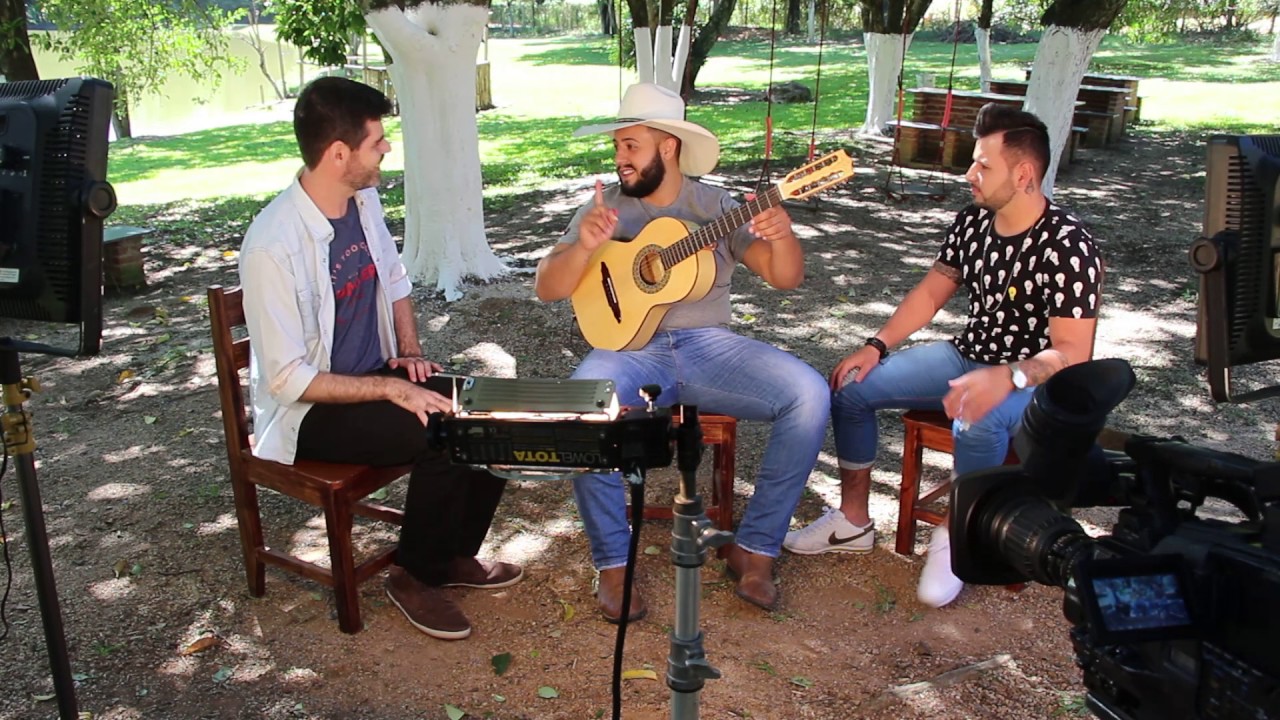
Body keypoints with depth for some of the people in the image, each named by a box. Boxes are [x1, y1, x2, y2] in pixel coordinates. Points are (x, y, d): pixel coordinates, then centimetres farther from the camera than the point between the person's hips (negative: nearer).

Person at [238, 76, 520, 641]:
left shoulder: (364, 199, -1)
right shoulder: (273, 246, -25)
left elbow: (395, 280, 18)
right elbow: (288, 379, -23)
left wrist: (410, 353, 3)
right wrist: (391, 389, -26)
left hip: (379, 377, 8)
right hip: (308, 412, -7)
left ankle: (455, 554, 9)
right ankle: (415, 577, -3)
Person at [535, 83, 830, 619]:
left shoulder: (715, 206, 9)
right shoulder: (605, 208, 8)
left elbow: (785, 277, 2)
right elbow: (547, 288, 0)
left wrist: (781, 238, -21)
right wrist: (585, 246, -21)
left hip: (708, 345, 1)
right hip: (628, 350, -1)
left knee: (810, 396, -22)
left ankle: (755, 548, -8)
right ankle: (613, 563, -16)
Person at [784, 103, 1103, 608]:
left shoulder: (1068, 247, -21)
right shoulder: (973, 221, -1)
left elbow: (1073, 353, -24)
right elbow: (932, 291, 9)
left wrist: (1007, 378, -41)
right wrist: (876, 346, -2)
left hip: (1035, 379, -7)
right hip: (967, 357, 7)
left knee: (976, 421, -40)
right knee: (851, 386, -6)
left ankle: (956, 534, -11)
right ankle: (853, 522, 7)